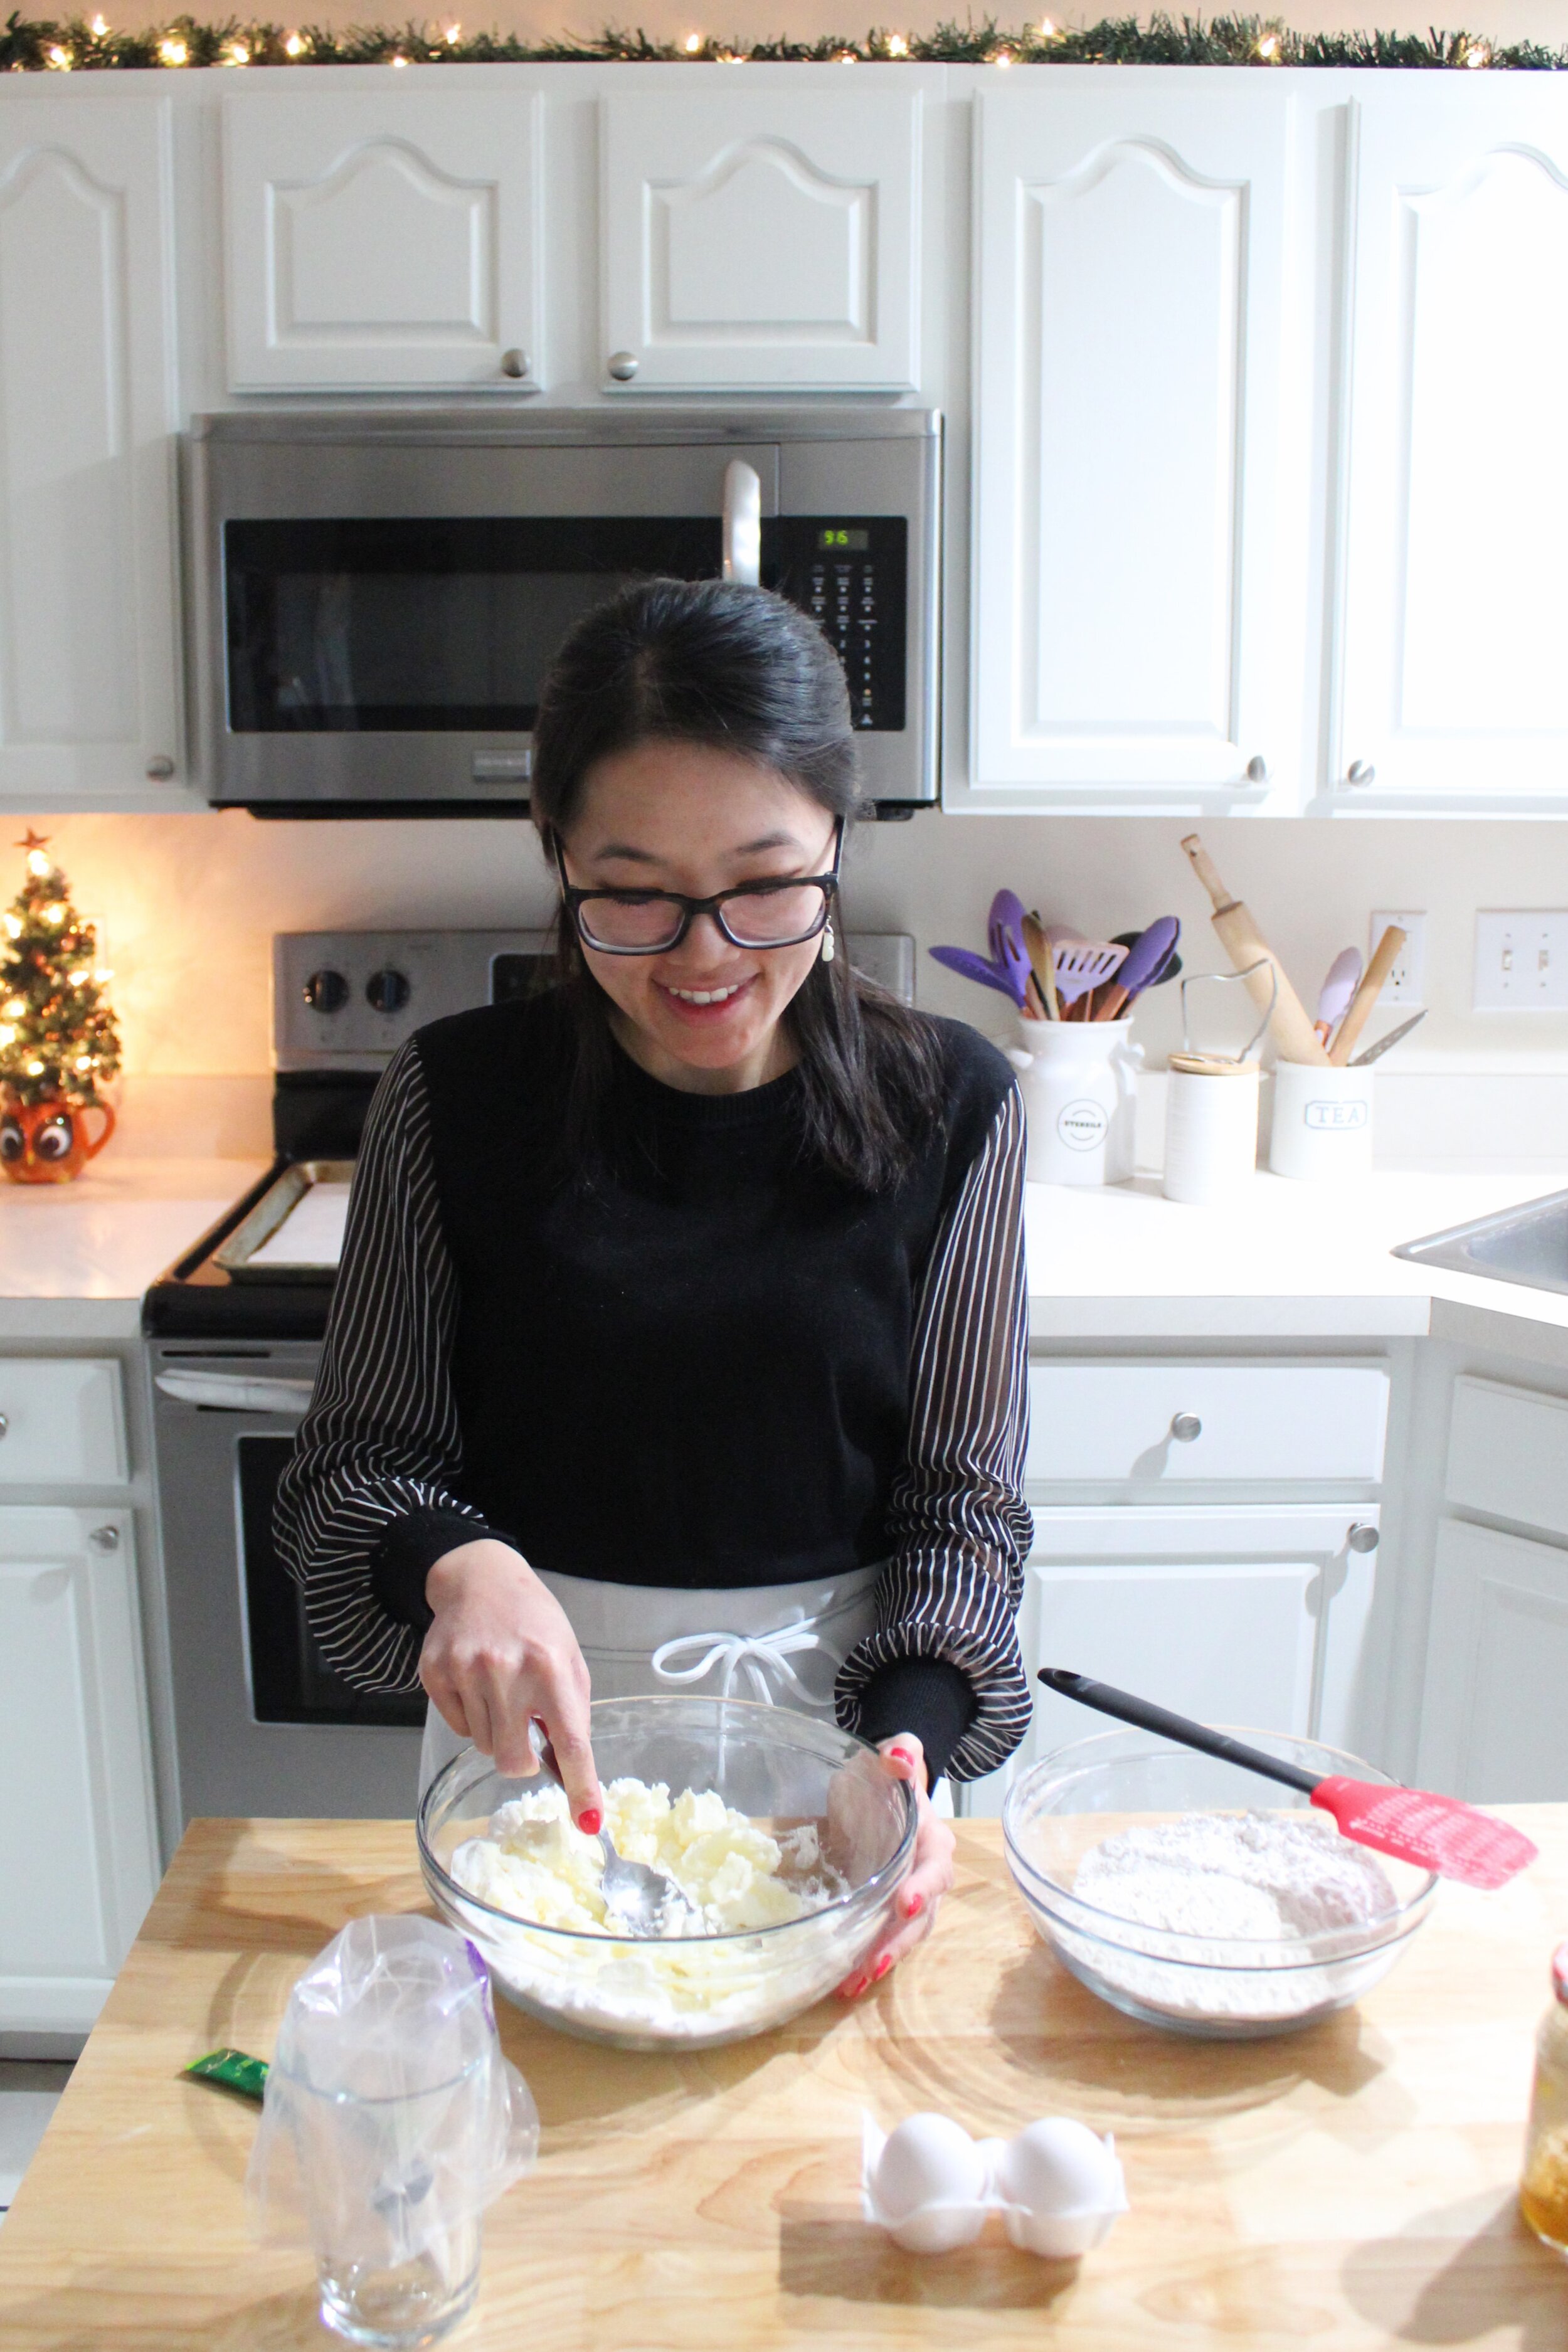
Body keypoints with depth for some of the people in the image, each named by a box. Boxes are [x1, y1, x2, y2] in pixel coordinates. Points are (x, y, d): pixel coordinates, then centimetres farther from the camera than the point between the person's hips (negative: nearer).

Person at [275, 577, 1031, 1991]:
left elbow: (963, 1499, -5)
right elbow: (351, 1463, -5)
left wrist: (914, 1734, -21)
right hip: (529, 1724, 1)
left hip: (835, 1706, 0)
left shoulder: (948, 1107, -10)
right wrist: (452, 1562, -27)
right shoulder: (454, 1101, -11)